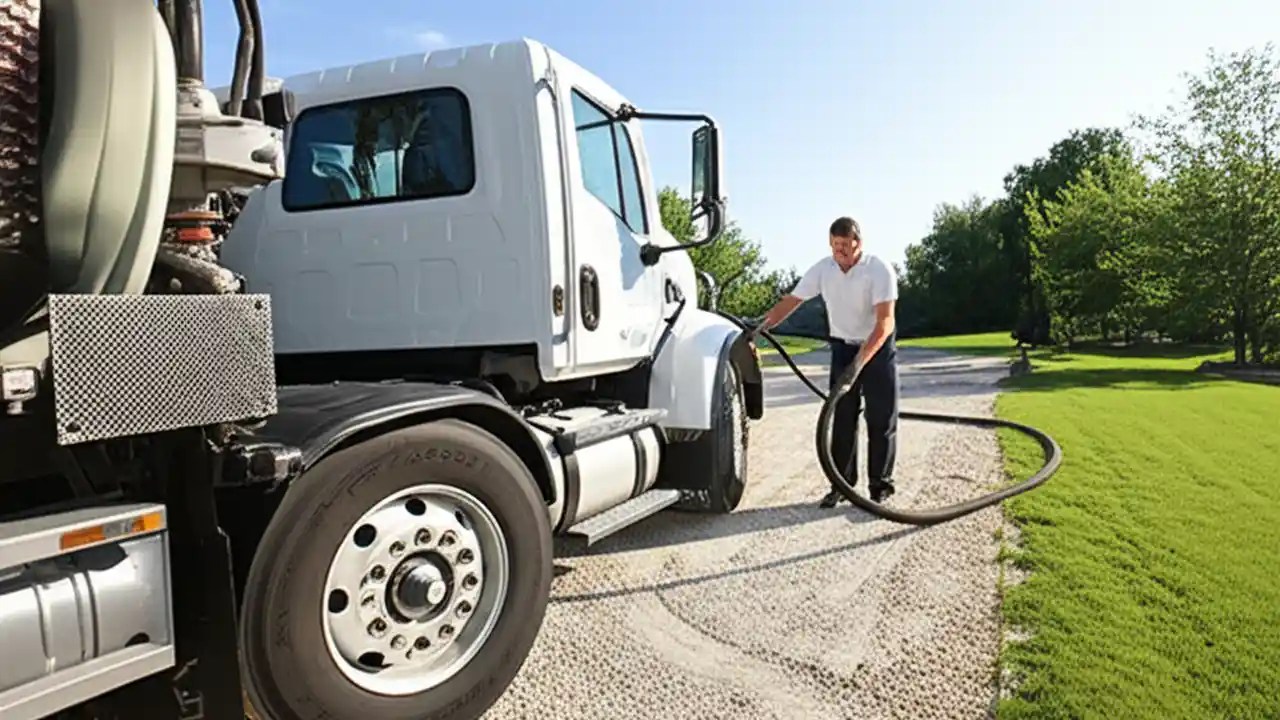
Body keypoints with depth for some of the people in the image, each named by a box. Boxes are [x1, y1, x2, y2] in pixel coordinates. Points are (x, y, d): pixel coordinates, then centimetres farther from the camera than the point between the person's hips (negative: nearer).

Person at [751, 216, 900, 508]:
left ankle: (880, 487, 9)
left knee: (881, 420, 0)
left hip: (878, 348, -3)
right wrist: (760, 328, -18)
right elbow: (790, 301, -6)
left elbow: (885, 322, -29)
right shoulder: (822, 269, -9)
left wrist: (860, 361, -38)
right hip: (843, 348, 4)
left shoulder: (879, 269, -22)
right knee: (842, 419, 5)